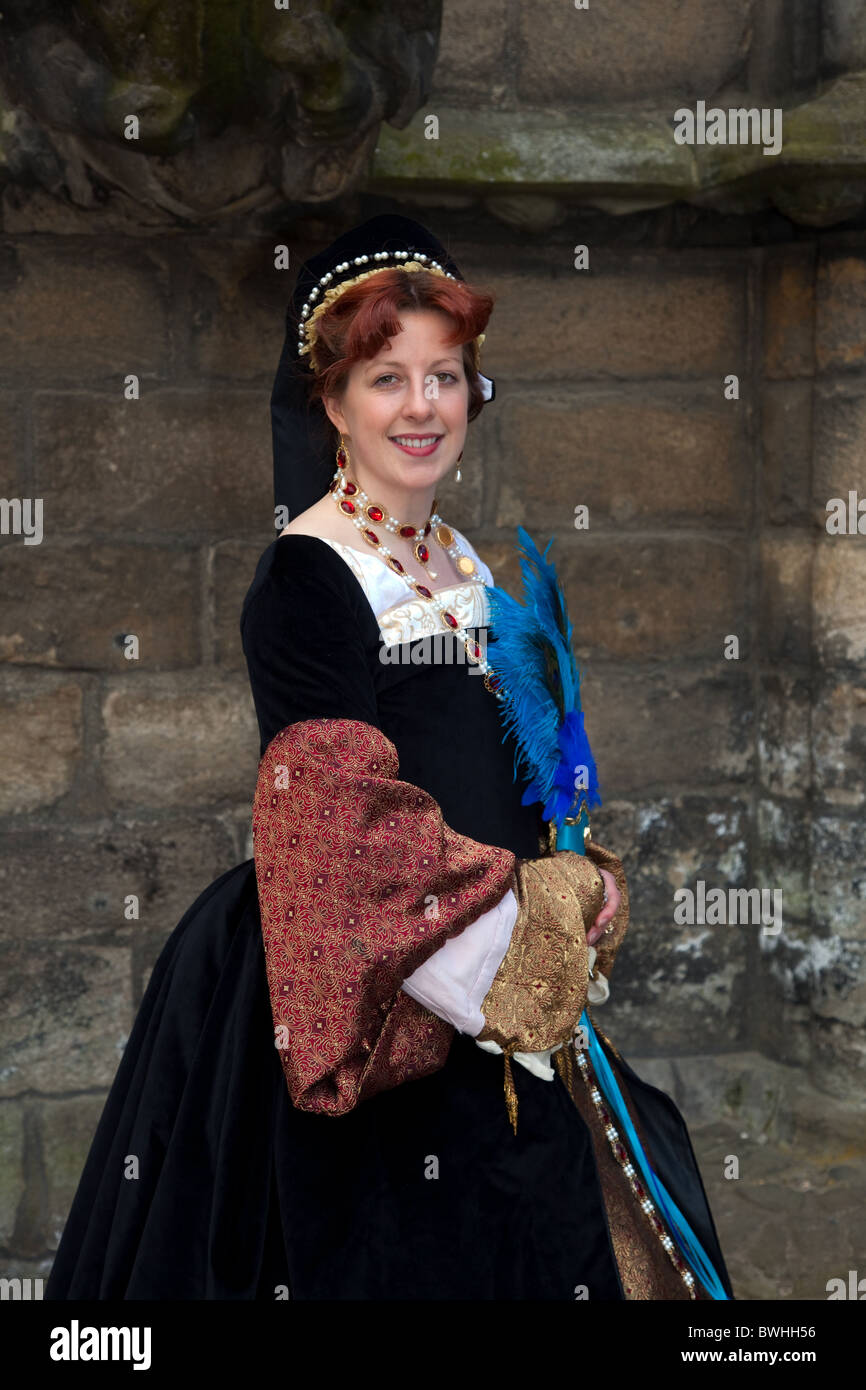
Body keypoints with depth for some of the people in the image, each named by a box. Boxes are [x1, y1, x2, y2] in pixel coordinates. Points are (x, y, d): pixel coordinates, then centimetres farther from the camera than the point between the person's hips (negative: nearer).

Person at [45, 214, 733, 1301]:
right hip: (364, 997, -8)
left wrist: (575, 897, 0)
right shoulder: (305, 578, -15)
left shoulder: (464, 565, 10)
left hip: (491, 997, 8)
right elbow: (343, 834, -21)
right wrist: (513, 962, -17)